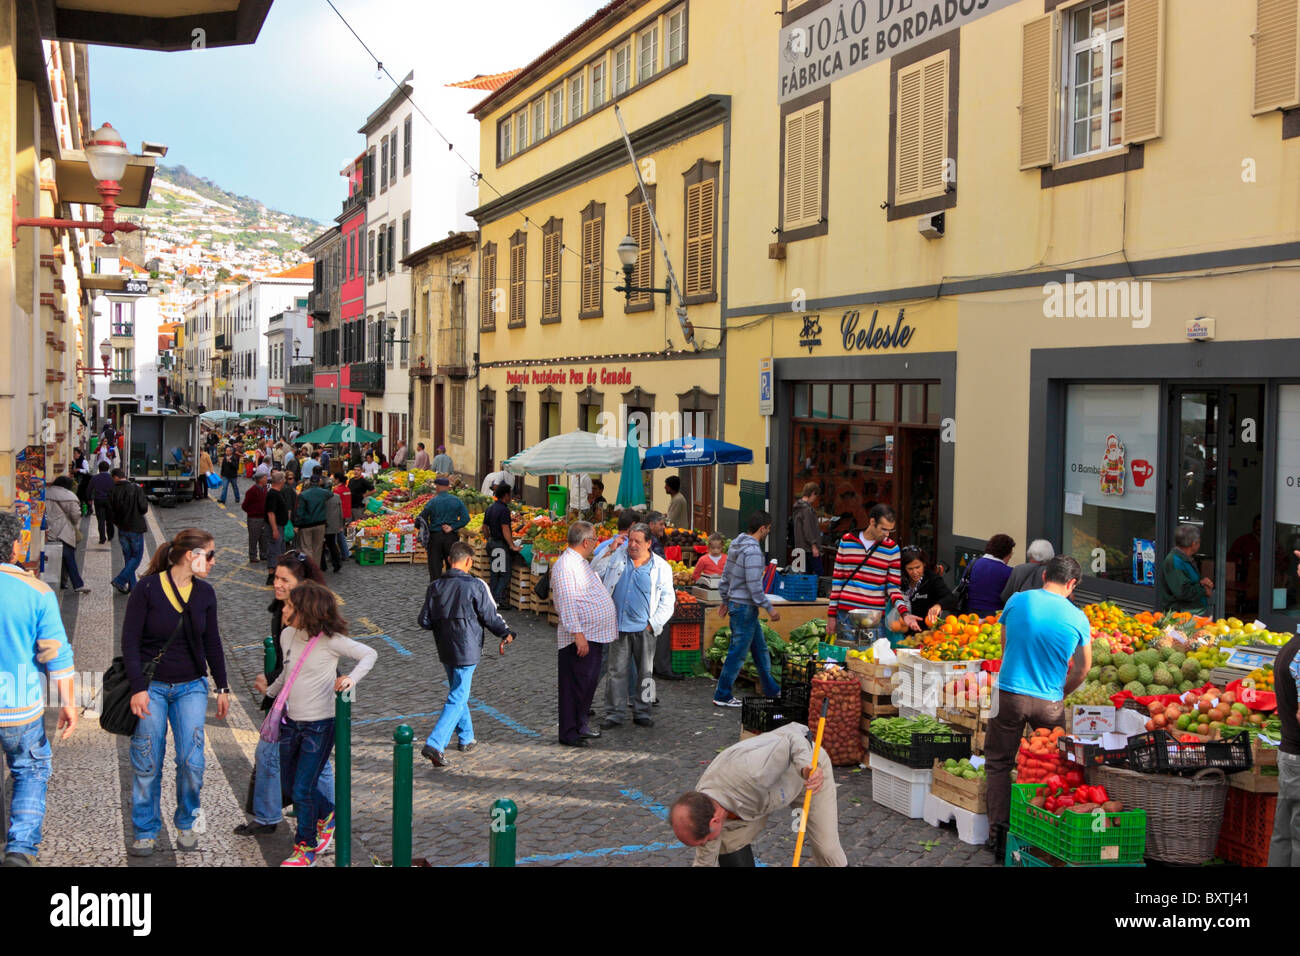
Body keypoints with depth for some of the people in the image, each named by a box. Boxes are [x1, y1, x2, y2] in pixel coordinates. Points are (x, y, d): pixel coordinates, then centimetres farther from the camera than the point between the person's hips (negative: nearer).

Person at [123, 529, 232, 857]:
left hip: (191, 687, 3)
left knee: (191, 761, -4)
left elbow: (212, 642, 13)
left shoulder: (204, 593, 3)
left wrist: (222, 688, 14)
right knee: (147, 763, 0)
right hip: (152, 687, -3)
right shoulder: (148, 588, -11)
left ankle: (185, 824, 17)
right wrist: (138, 687, -16)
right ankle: (145, 832, 16)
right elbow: (130, 640, -10)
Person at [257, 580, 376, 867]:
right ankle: (327, 813, 41)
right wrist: (270, 690, 33)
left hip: (319, 725, -7)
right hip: (291, 722, 7)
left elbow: (369, 654, -19)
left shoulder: (330, 641, -17)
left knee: (303, 789, -4)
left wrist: (351, 678, -33)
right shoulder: (289, 635, 1)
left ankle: (306, 847, 16)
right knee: (289, 785, 16)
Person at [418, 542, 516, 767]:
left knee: (458, 693, 23)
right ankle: (434, 744, -15)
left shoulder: (435, 587, 0)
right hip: (466, 650, -5)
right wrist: (506, 634, 12)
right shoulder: (476, 586, -13)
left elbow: (425, 621, 2)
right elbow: (490, 616, -7)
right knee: (457, 698, -4)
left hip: (445, 649, 5)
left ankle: (466, 738, 35)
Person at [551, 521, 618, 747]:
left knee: (589, 682, 17)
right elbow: (567, 604, -23)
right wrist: (578, 634, -25)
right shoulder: (566, 566, -18)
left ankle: (581, 726, 28)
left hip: (595, 635, 10)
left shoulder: (581, 563, 16)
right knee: (575, 685, -3)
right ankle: (569, 733, 4)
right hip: (579, 638, -10)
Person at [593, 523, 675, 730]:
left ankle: (642, 712, 17)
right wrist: (608, 552, -5)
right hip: (619, 627, 1)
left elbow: (668, 600, 5)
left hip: (644, 629, -1)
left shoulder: (661, 567, 4)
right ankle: (614, 713, 8)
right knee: (617, 671, 2)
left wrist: (653, 624, -3)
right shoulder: (617, 559, 9)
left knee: (645, 672, 6)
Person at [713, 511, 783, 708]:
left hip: (735, 602, 10)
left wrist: (725, 600, 24)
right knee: (738, 653, -2)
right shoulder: (753, 551, -21)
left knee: (760, 648, 18)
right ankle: (722, 696, 5)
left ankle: (771, 690, 28)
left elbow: (726, 575, 15)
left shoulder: (737, 544, 8)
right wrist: (769, 608, -15)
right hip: (744, 607, -10)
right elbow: (754, 585, -24)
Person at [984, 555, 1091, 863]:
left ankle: (999, 837, 5)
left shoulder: (1016, 601, -1)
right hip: (1050, 702, 0)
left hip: (1010, 695, 0)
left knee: (999, 764, 9)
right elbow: (1083, 668, 7)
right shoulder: (1077, 618, -4)